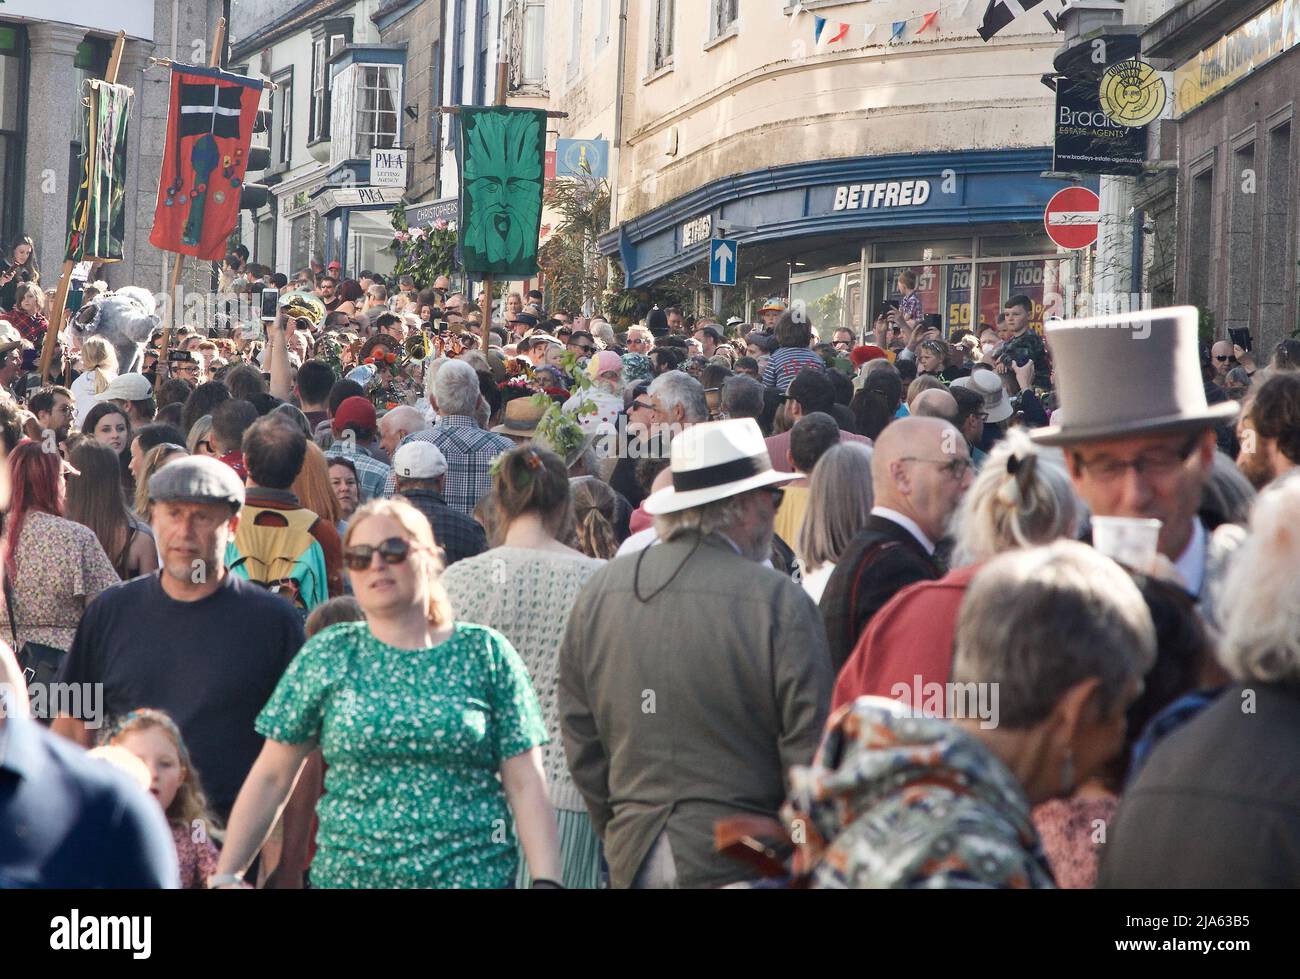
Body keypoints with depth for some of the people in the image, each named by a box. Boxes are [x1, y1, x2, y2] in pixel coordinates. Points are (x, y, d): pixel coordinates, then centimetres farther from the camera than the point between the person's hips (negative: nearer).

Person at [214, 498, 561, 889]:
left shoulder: (485, 654, 3)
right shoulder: (327, 655, 5)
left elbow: (526, 786, 0)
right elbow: (271, 777, 5)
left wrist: (546, 881, -9)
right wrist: (225, 876, -1)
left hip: (470, 874, -1)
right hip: (348, 873, 1)